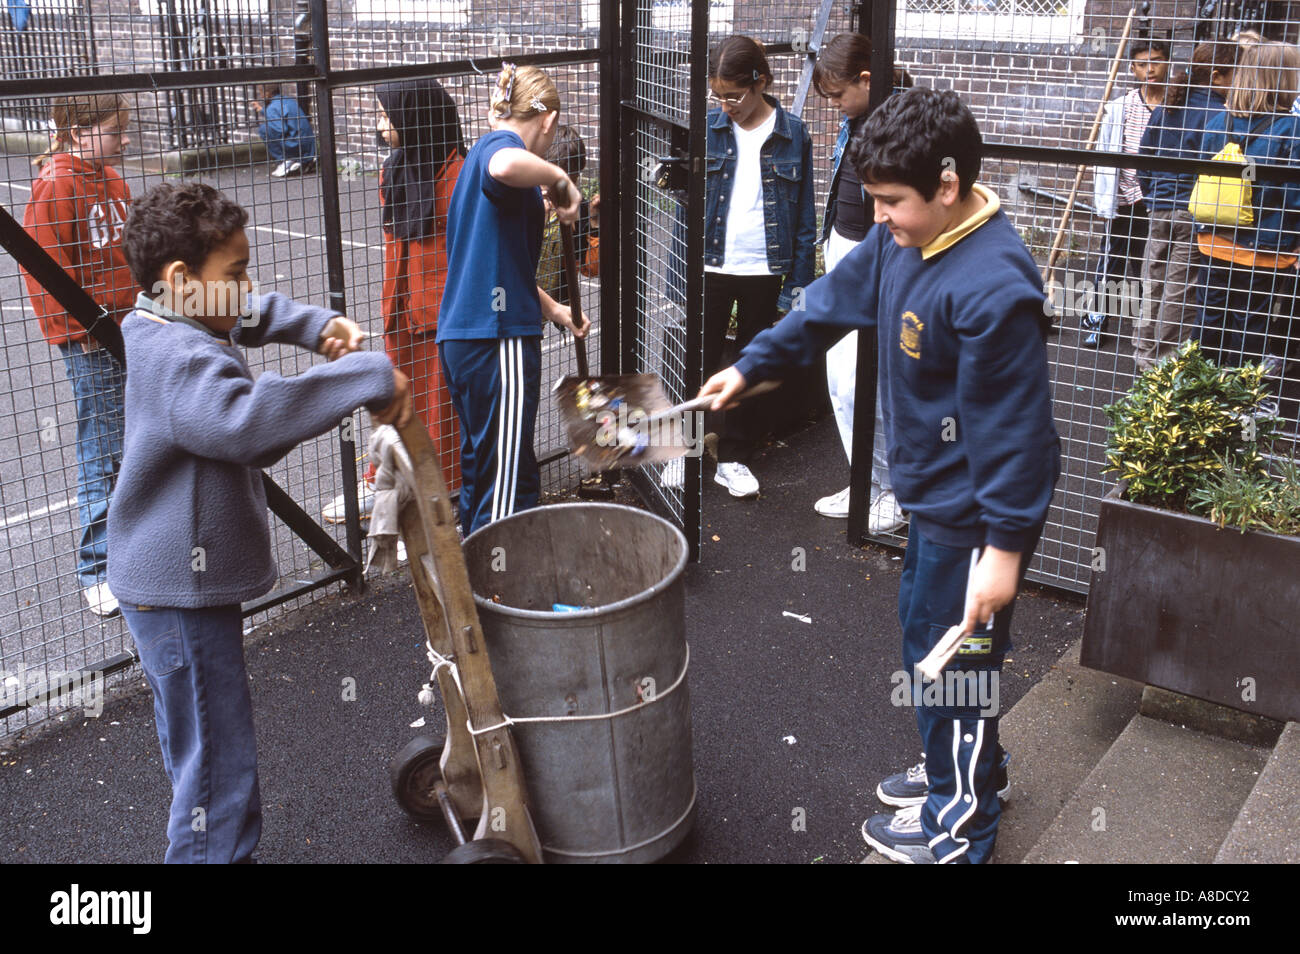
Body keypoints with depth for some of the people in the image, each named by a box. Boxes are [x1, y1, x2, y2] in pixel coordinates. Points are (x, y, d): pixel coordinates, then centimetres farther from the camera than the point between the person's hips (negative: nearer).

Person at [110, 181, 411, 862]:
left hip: (178, 582, 11)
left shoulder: (169, 332, 6)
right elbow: (245, 417, -48)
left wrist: (317, 325, 6)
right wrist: (370, 377, -43)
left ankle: (201, 847, 45)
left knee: (200, 753, 27)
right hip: (181, 594, -11)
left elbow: (254, 317, 25)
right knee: (218, 763, -2)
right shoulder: (183, 361, -27)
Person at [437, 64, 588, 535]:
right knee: (509, 483, -5)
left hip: (462, 336, 10)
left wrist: (554, 310, 34)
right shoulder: (501, 145, -8)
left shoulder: (478, 154, 21)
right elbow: (505, 166, -38)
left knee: (480, 467, 18)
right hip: (497, 337, -10)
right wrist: (558, 177, -19)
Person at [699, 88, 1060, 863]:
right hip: (935, 493, 10)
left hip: (973, 512, -9)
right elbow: (834, 302, 12)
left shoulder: (993, 288, -30)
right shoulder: (903, 239, -2)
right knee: (924, 628, 24)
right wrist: (751, 367, 13)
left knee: (951, 656, 6)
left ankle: (958, 828, 27)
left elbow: (1014, 428, -27)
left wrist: (1005, 546, -24)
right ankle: (966, 765, 47)